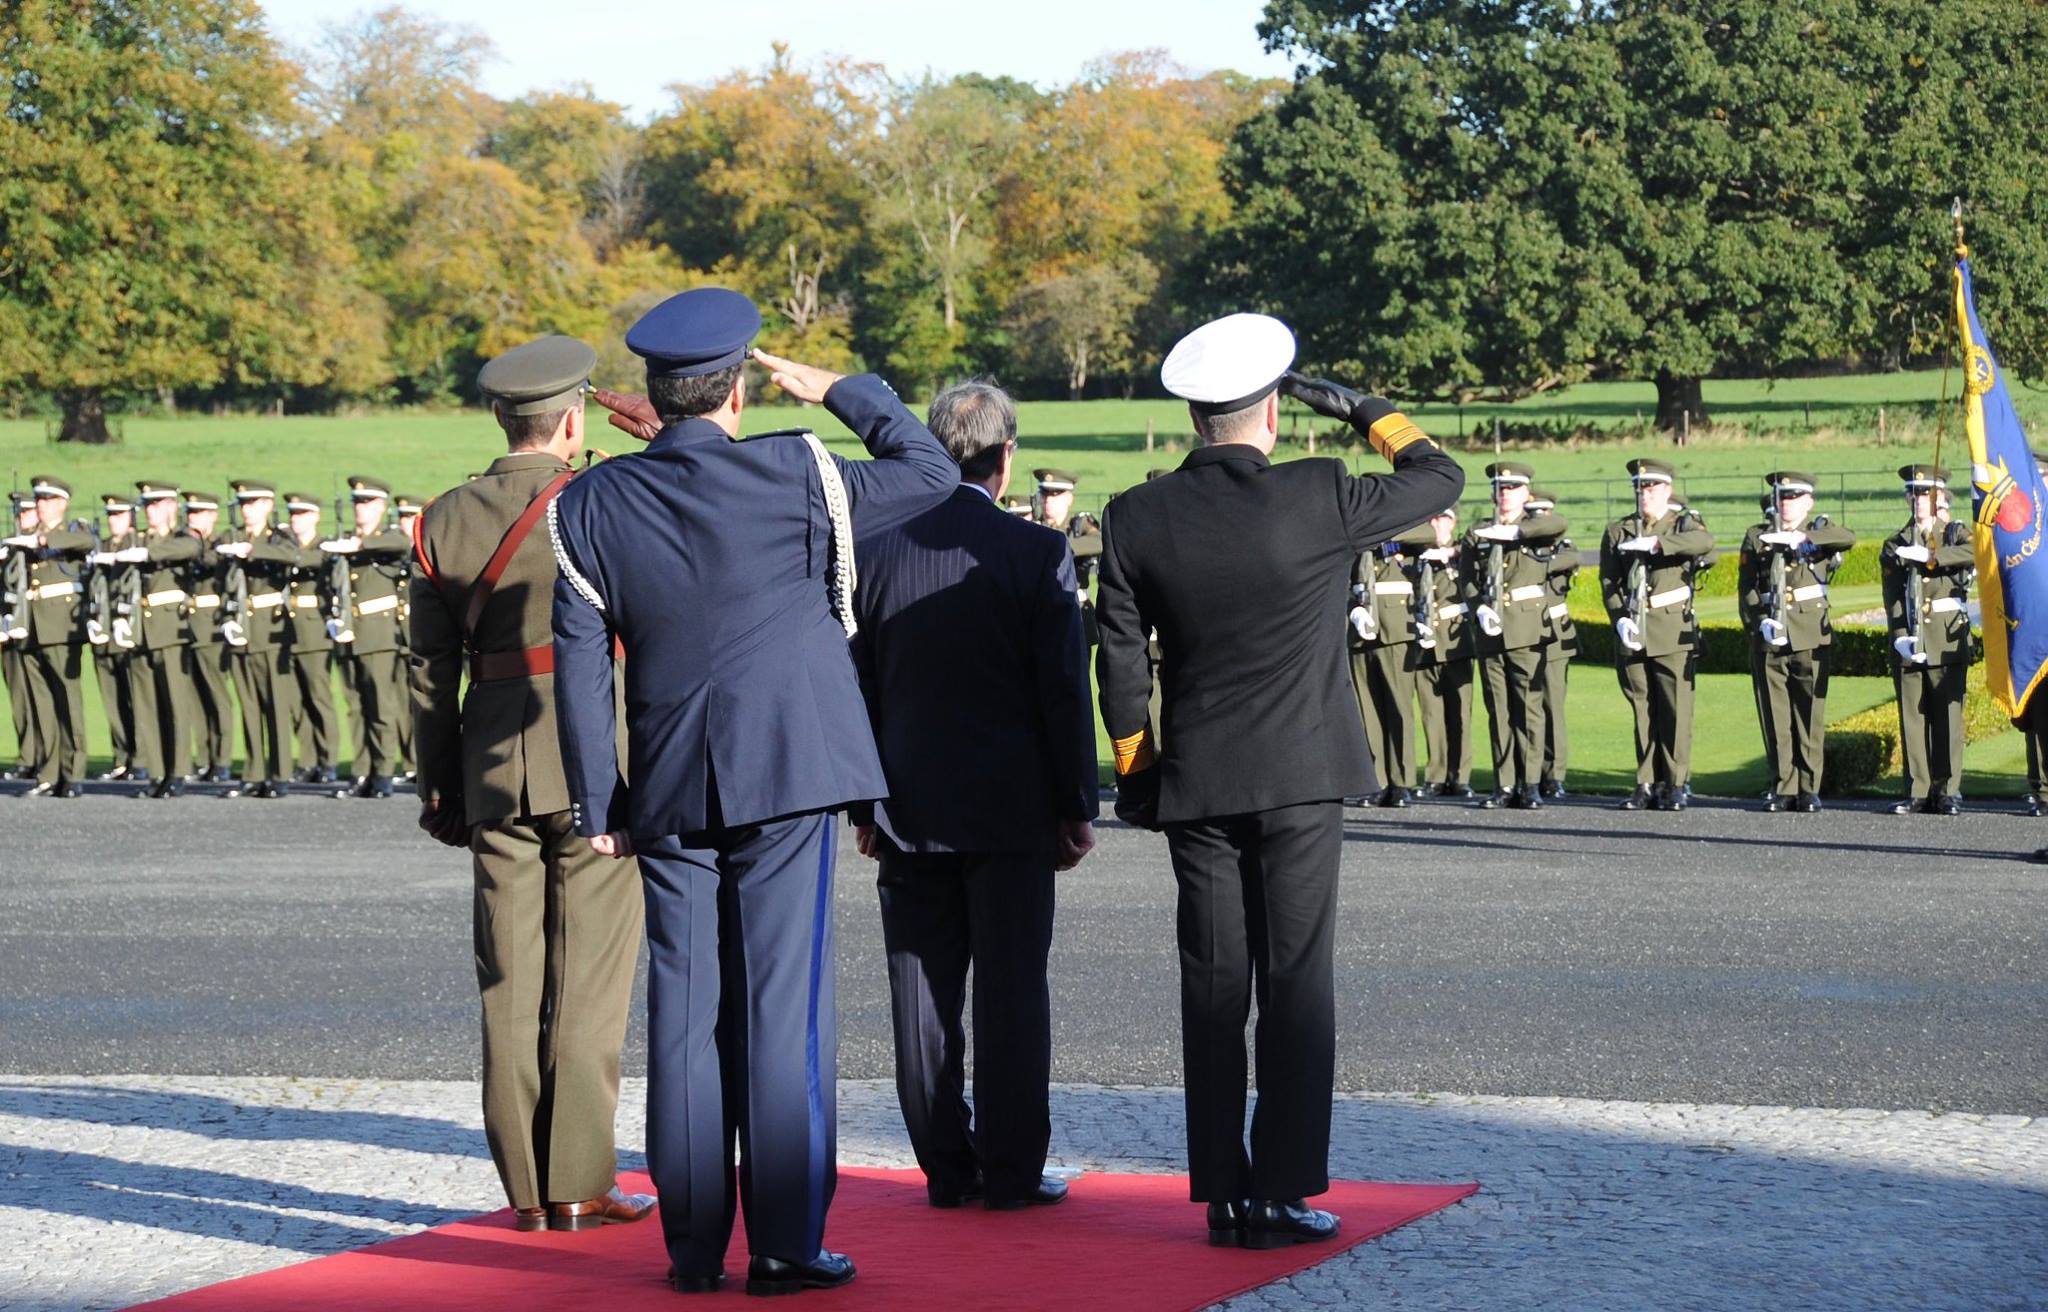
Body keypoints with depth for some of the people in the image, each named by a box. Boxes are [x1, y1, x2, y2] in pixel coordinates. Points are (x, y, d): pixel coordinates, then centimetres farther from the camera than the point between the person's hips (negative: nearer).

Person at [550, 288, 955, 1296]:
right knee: (785, 1008, -1)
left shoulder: (593, 505, 1)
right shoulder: (795, 477, -6)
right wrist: (840, 392, 16)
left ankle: (694, 1244, 10)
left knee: (684, 1013, 7)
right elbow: (930, 471, 7)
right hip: (785, 774, -3)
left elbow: (579, 668, 2)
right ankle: (785, 1245, -1)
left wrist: (600, 803, 8)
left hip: (667, 794, 3)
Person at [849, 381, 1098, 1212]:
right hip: (1010, 810, -3)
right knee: (1010, 990, 2)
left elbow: (852, 685, 5)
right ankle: (1010, 1169, 3)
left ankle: (944, 1167, 11)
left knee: (924, 990, 7)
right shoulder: (1037, 553, -9)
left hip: (908, 810, 3)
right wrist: (1078, 807, 0)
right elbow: (1065, 691, -8)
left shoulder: (871, 550, 0)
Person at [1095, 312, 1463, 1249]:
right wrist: (1363, 412, 15)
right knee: (1296, 984, 0)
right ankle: (1283, 1195, -2)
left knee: (1213, 990, 7)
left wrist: (1136, 775, 13)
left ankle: (1223, 1195, 9)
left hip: (1194, 784, 3)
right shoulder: (1319, 498, -10)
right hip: (1301, 779, -3)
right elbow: (1438, 479, 6)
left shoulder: (1136, 519, -2)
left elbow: (1120, 668, 3)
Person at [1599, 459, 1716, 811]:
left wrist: (1656, 543, -29)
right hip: (1632, 634, 2)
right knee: (1642, 710, 4)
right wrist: (1620, 619, -12)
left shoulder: (1684, 524, 6)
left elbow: (1704, 541, -19)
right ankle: (1647, 785, 9)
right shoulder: (1617, 531, 14)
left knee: (1676, 709, -5)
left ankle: (1675, 786, 0)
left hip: (1674, 633, -2)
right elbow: (1609, 582, 5)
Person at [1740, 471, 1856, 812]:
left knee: (1810, 713, -1)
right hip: (1769, 638, 1)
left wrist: (1803, 537, -25)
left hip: (1810, 636, -1)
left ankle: (1809, 788, 4)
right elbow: (1747, 587, 6)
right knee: (1775, 716, 1)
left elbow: (1848, 538, -14)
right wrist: (1758, 621, -11)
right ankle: (1783, 787, 6)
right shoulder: (1757, 536, 13)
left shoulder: (1820, 530, 10)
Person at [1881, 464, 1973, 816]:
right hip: (1907, 641, 2)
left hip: (1948, 640, -2)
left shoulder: (1956, 534, 7)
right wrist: (1901, 637, -12)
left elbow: (1975, 552, -18)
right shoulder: (1895, 545, 11)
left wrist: (1927, 556, -24)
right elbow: (1893, 598, 3)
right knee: (1912, 716, 1)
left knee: (1947, 714, -3)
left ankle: (1947, 791, 1)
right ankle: (1918, 791, 6)